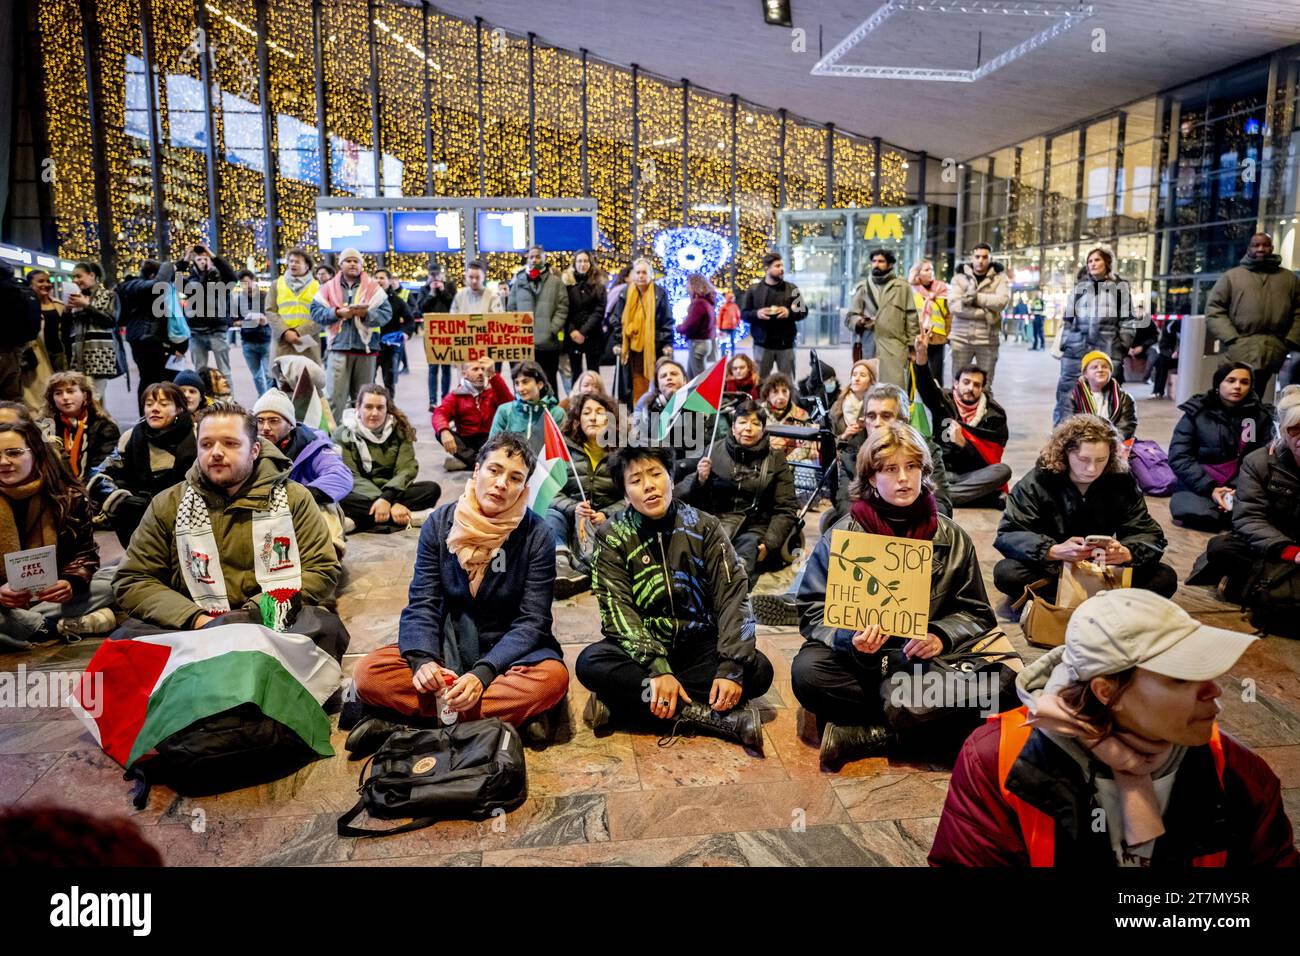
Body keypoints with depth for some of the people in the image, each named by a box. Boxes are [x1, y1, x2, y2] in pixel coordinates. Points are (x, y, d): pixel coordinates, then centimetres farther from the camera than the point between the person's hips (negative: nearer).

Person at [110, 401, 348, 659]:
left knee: (325, 628, -34)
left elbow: (322, 570, 1)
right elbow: (131, 580, 8)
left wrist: (257, 613, -14)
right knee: (126, 637, -26)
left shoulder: (293, 498, 6)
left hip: (276, 626, -2)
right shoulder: (168, 505, 10)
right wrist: (196, 620, -10)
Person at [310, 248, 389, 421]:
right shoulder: (329, 288, 10)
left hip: (366, 348, 1)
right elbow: (315, 312, 1)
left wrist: (366, 313, -19)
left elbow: (386, 313, -3)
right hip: (339, 348, -1)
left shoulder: (373, 287, 7)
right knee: (335, 396, -6)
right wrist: (338, 313, -13)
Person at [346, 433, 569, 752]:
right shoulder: (440, 523, -3)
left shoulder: (537, 536, -9)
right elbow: (422, 604, -5)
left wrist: (483, 673, -26)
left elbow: (532, 621, -12)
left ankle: (406, 723, -25)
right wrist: (423, 659, -25)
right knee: (369, 672, -22)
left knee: (553, 677, -34)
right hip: (447, 646, 2)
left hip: (508, 651, -1)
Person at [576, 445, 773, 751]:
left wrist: (731, 667, -25)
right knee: (591, 662, -30)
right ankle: (714, 715, -29)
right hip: (642, 646, -1)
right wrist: (657, 668, -30)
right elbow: (618, 609, -15)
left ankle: (626, 701, -24)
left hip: (698, 644, 1)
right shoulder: (612, 537, -5)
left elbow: (733, 596, -10)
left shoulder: (705, 527, -3)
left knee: (758, 670, -24)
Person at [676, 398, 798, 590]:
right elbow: (682, 494, 13)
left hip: (754, 527, -1)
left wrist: (769, 544, -7)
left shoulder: (776, 461, 11)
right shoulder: (716, 451, 12)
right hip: (716, 520, 1)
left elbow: (785, 510, 7)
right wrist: (700, 480, -9)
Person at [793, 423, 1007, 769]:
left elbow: (975, 612, 10)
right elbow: (813, 610, 0)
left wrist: (941, 637, -13)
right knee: (807, 672, -33)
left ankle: (859, 733, -20)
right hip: (854, 657, -1)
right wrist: (850, 638, -22)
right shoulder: (842, 535, 1)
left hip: (921, 659, 1)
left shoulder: (951, 537, 7)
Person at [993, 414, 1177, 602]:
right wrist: (1055, 551, -34)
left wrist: (1125, 553, -28)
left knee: (1165, 577, -18)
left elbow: (1150, 535, -4)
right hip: (1053, 571, -2)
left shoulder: (1121, 483, -4)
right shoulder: (1037, 482, -12)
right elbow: (1007, 535, -17)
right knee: (1006, 573, -31)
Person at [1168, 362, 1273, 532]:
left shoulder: (1261, 416, 7)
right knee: (1198, 513, -32)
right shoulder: (1196, 413, 2)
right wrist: (1209, 489, -16)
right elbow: (1179, 457, -6)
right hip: (1199, 486, -1)